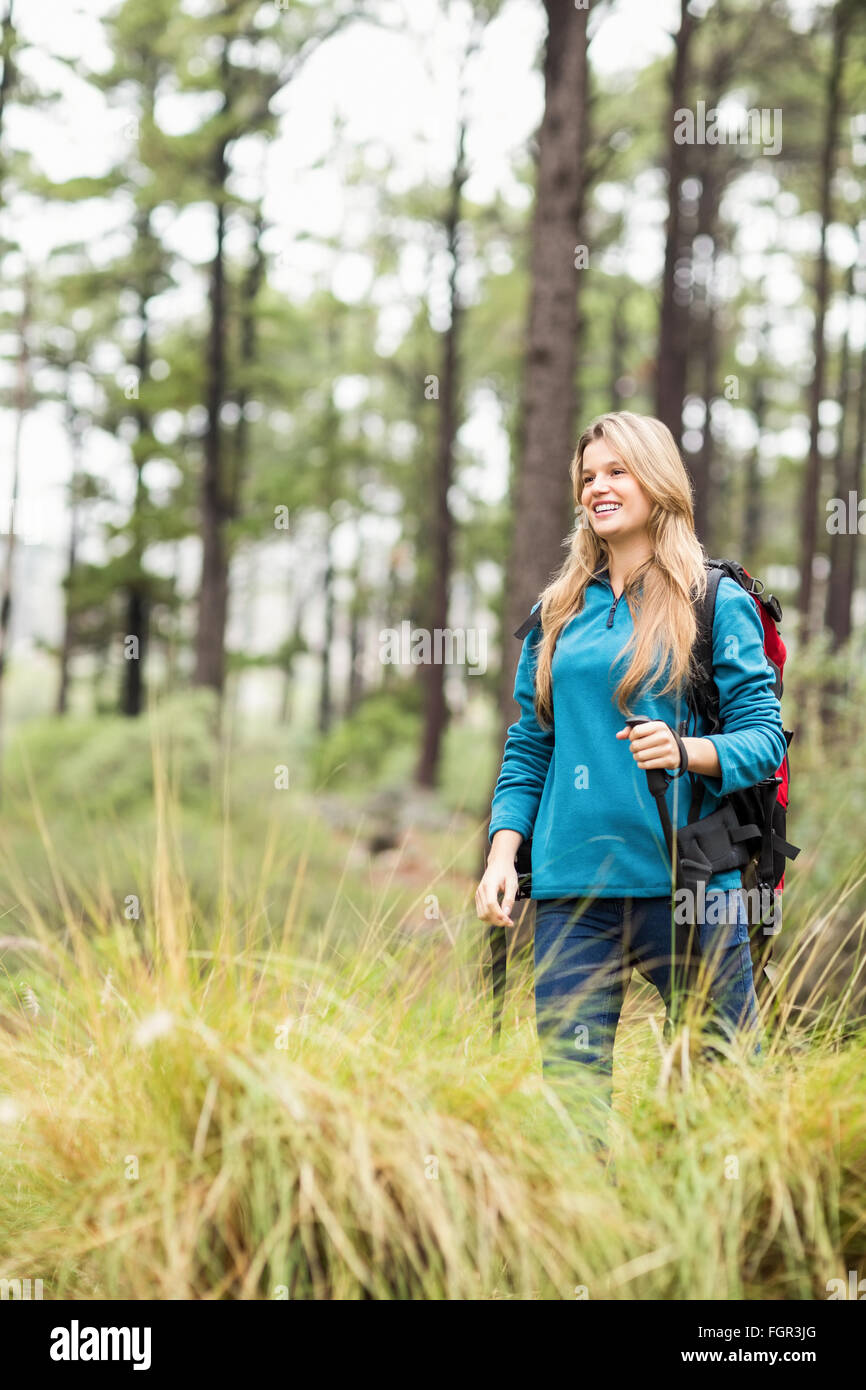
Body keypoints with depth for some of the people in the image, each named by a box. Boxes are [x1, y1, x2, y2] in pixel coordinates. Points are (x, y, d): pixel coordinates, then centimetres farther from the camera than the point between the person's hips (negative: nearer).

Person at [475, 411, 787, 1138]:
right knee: (569, 1080, 2)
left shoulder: (716, 603, 3)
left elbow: (765, 736, -2)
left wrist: (686, 750, -20)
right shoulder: (558, 612, 15)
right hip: (573, 886, 3)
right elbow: (527, 748, 16)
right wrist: (502, 852, 3)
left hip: (685, 882, -3)